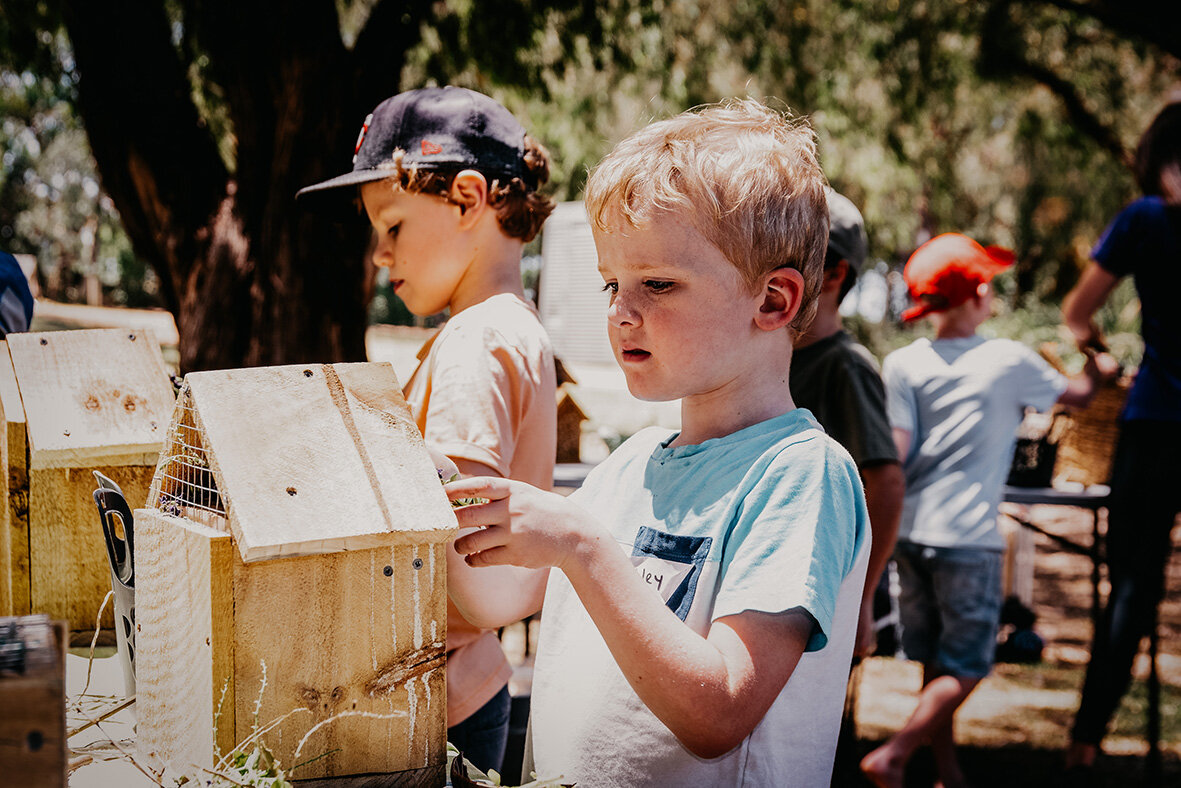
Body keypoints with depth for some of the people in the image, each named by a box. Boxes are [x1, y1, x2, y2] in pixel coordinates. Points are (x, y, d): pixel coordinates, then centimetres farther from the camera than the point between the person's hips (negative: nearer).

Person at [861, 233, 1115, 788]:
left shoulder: (902, 364, 2)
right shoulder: (1010, 361, -3)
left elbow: (894, 453, -4)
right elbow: (1078, 395, 15)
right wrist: (1096, 361, 36)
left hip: (911, 531, 4)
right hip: (968, 536, -4)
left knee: (935, 664, 15)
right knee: (966, 665, 4)